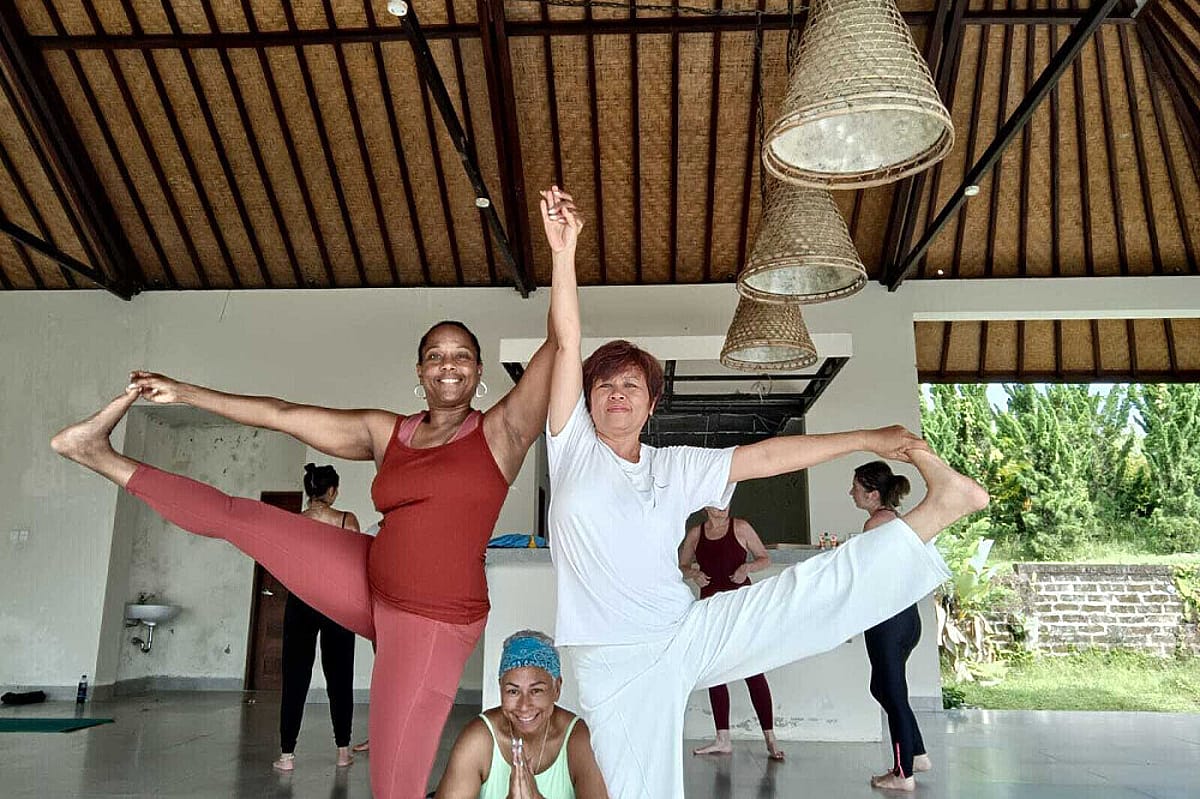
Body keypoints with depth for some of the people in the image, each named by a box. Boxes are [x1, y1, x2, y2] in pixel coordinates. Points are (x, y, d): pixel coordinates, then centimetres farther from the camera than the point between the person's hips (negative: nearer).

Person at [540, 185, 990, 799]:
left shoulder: (675, 468, 9)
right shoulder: (573, 446, 1)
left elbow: (767, 456, 5)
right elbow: (567, 342, -8)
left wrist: (868, 439, 3)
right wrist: (564, 252, -15)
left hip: (690, 632, 2)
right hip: (616, 666, -2)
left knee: (816, 590, -8)